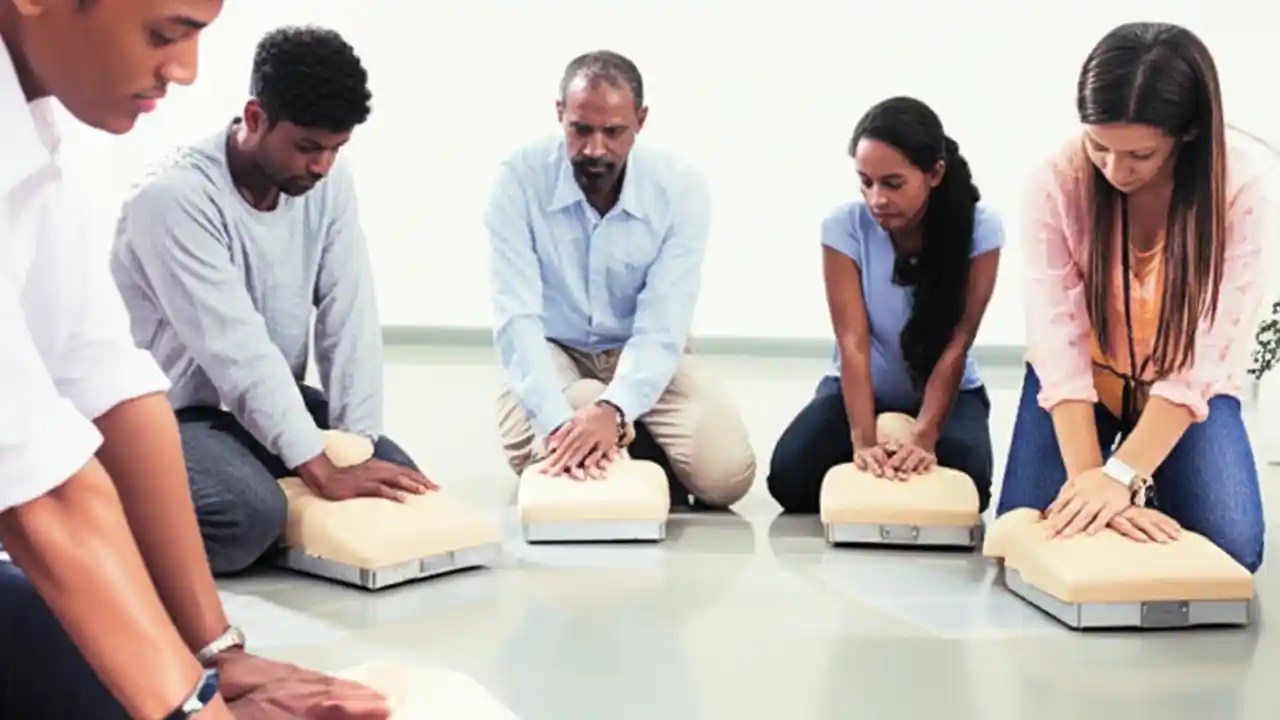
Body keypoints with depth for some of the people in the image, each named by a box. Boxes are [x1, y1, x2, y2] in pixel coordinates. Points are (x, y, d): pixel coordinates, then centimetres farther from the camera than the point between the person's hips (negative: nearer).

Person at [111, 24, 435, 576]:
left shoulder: (329, 182, -6)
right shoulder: (176, 198, -26)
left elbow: (350, 319, -9)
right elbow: (236, 348, -31)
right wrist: (322, 470, -34)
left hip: (272, 399, 7)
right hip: (175, 412, -6)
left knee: (398, 479, -9)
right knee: (252, 515, -32)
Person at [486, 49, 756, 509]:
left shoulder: (680, 189, -18)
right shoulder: (519, 179, -20)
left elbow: (662, 326, -24)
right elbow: (516, 316, -26)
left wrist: (611, 410, -44)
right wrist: (557, 420, -43)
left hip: (644, 354, 0)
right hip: (553, 352, 0)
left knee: (725, 473, -21)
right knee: (548, 464, -31)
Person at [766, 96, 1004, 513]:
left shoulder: (979, 228, -19)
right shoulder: (844, 226, -19)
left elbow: (957, 344, -22)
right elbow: (852, 341, -23)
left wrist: (923, 439, -33)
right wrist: (863, 441, -35)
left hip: (947, 391, 0)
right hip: (862, 390, 0)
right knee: (789, 477, -24)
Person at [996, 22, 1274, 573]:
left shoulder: (1245, 182, -27)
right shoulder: (1057, 181, -24)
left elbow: (1205, 354, -29)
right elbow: (1057, 342, -27)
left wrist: (1123, 474, -36)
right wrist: (1088, 479, -36)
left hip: (1187, 387, 0)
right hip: (1084, 377, 1)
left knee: (1231, 549, -18)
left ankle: (1150, 486, 15)